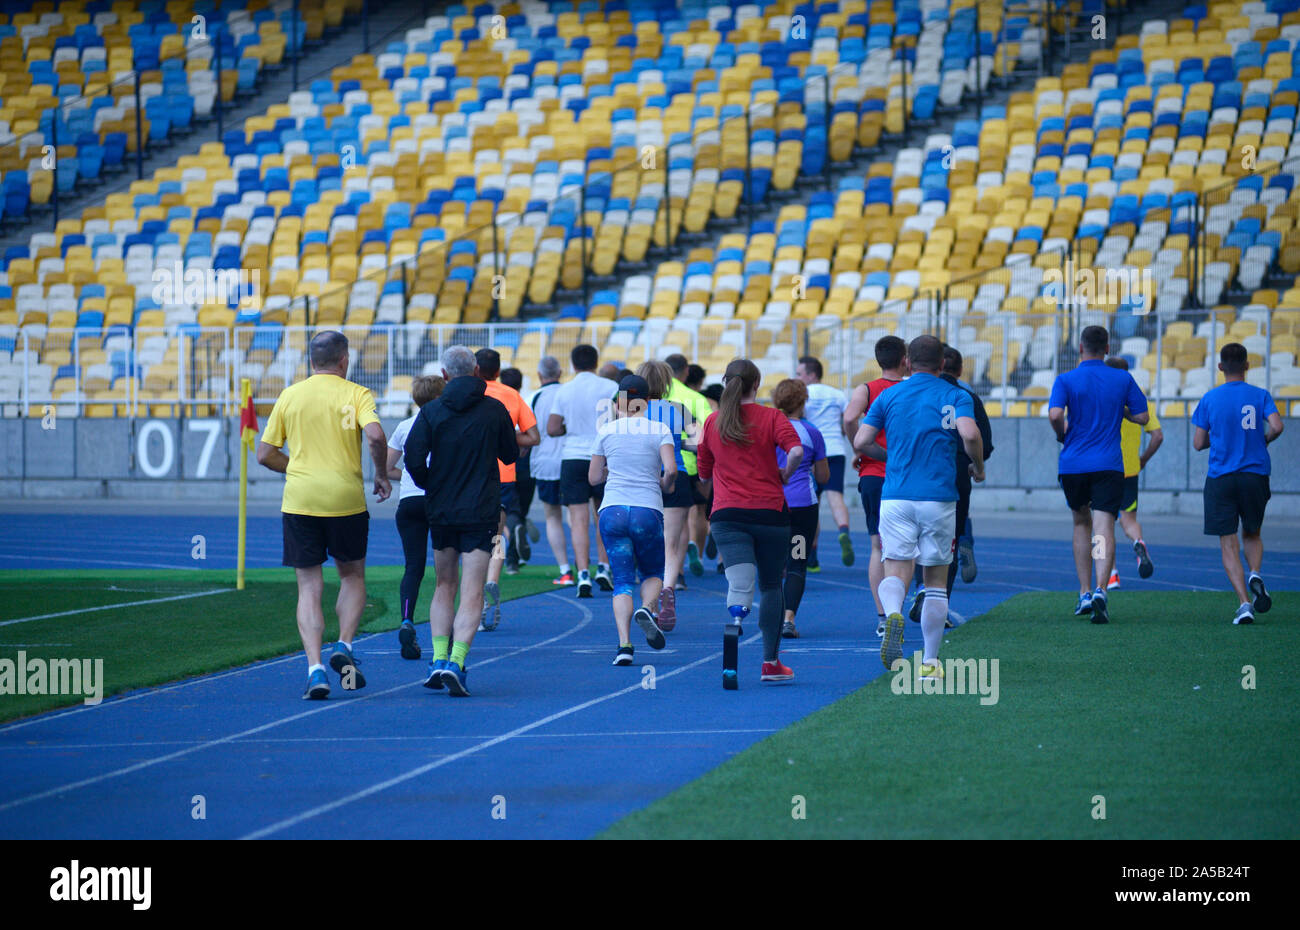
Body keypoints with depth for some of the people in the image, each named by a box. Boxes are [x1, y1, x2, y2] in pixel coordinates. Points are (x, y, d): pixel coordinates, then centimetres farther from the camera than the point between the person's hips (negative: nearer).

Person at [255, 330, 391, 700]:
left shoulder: (289, 396, 8)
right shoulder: (357, 394, 0)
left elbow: (265, 454, 8)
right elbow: (375, 435, -18)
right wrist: (381, 475, -2)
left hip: (299, 502, 1)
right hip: (346, 499, -1)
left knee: (309, 587, 5)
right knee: (352, 575, 20)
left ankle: (315, 668, -7)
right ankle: (343, 647, 2)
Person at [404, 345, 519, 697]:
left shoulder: (431, 411, -3)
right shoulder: (494, 410, -2)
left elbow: (413, 457, -11)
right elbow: (510, 455, 8)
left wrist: (429, 487, 6)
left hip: (441, 511, 2)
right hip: (482, 511, -2)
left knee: (444, 586, 17)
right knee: (472, 593, -3)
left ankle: (439, 658, 6)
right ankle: (456, 662, -18)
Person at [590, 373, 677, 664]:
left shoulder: (607, 430, 7)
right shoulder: (659, 430, 2)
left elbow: (593, 477, 13)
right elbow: (671, 470, -11)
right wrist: (664, 486, 10)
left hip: (612, 510, 1)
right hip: (648, 510, -1)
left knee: (622, 580, 4)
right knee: (653, 572, 18)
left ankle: (624, 644, -14)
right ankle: (647, 609, -15)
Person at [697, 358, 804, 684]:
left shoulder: (712, 423, 10)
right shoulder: (771, 417, 1)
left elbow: (704, 474, 17)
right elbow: (796, 450, -16)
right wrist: (784, 475, 1)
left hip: (727, 513, 1)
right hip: (770, 511, -1)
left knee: (740, 582, -13)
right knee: (771, 586, 14)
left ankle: (736, 616, -48)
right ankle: (770, 662, 17)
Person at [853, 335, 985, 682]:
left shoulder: (888, 396, 10)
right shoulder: (956, 396, 3)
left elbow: (861, 442, 3)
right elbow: (969, 434, -15)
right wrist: (978, 468, 3)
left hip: (895, 497, 1)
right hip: (939, 497, -1)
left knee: (896, 572, -1)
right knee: (936, 580, 10)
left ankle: (893, 614, -35)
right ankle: (930, 661, 9)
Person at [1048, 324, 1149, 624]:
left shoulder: (1066, 380, -2)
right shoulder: (1123, 379, 4)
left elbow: (1055, 414, -17)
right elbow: (1142, 416, 7)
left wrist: (1061, 434, 3)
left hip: (1073, 464, 0)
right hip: (1109, 465, 0)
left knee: (1081, 523, 19)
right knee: (1103, 529, -8)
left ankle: (1085, 593, 16)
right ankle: (1100, 590, -28)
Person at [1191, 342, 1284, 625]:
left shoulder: (1210, 398, 3)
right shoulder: (1260, 395, 2)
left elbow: (1198, 443, 3)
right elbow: (1276, 426, -13)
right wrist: (1262, 441, 8)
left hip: (1220, 478, -1)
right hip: (1255, 474, 1)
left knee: (1228, 545, 0)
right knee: (1252, 534, 20)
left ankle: (1245, 603, -13)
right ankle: (1255, 575, -9)